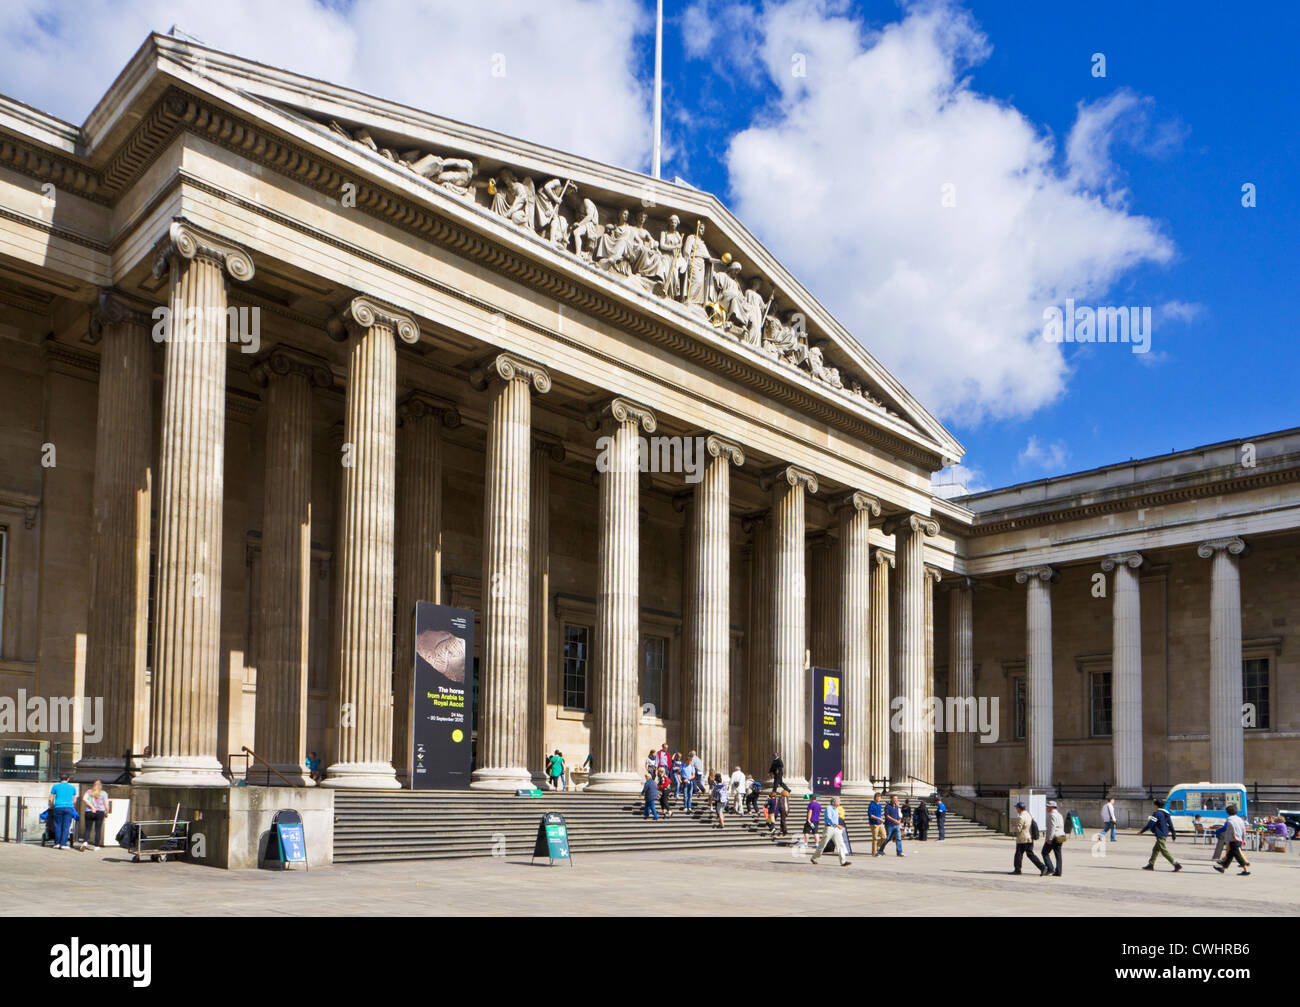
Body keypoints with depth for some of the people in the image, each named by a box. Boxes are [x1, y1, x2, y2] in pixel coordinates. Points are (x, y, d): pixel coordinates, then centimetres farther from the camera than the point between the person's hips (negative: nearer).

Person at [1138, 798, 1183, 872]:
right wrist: (1174, 836, 20)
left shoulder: (1157, 813, -13)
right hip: (1165, 835, 9)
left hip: (1160, 835, -9)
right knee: (1155, 849, 16)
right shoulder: (1166, 814, 13)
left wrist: (1141, 831, -7)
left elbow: (1150, 824, -15)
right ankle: (1151, 865, 21)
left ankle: (1176, 865, -13)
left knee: (1164, 851, -7)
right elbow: (1171, 825, 15)